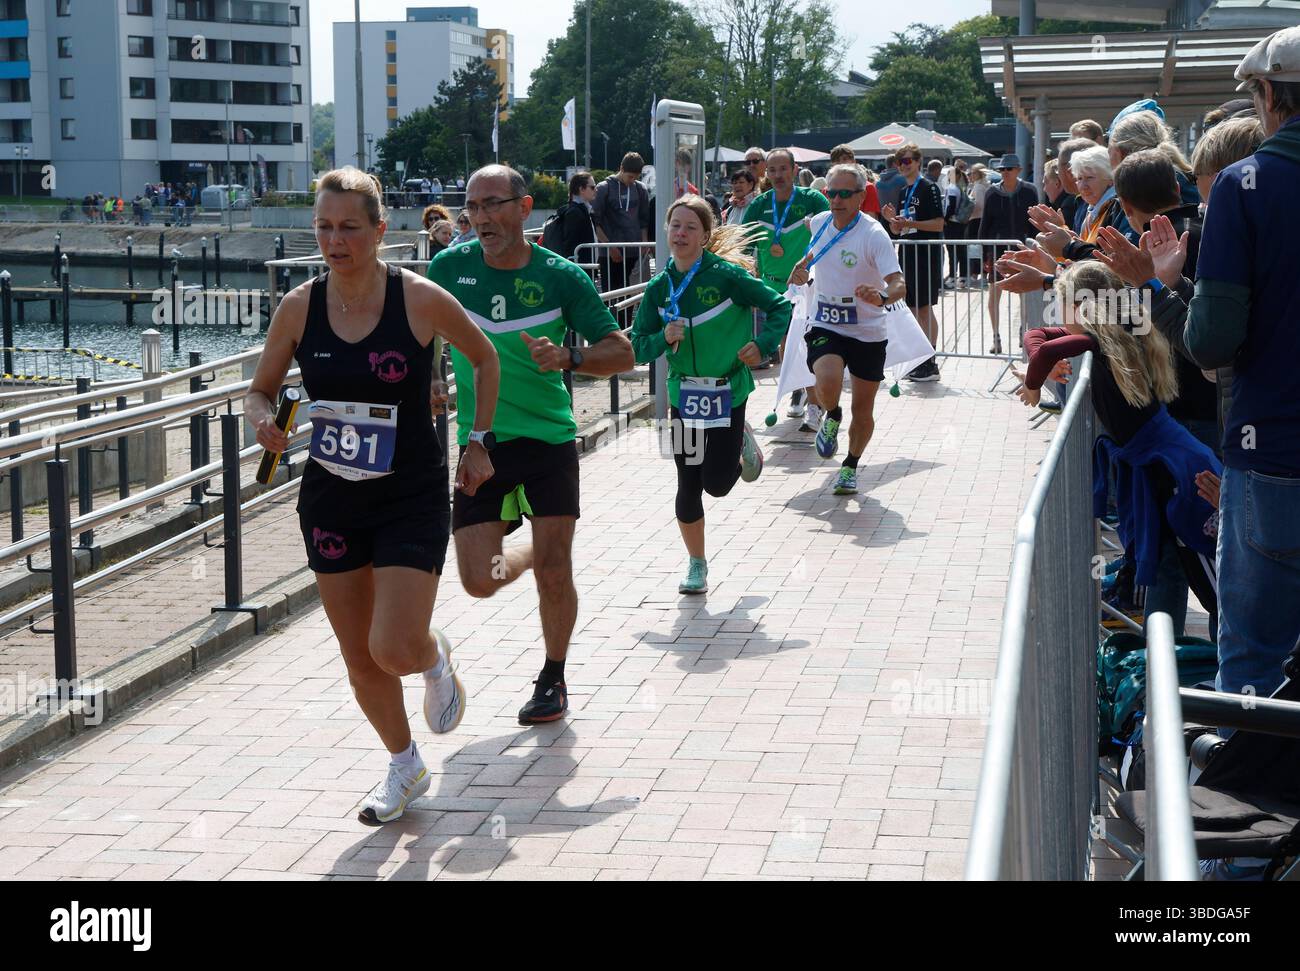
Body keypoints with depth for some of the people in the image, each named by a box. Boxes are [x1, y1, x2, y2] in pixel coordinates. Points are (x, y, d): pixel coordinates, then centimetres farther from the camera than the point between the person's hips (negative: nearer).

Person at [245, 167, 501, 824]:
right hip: (331, 499, 3)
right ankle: (405, 767, 35)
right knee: (360, 661, 10)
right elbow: (260, 391, 7)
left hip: (412, 498, -3)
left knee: (396, 650, -15)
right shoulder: (298, 308, -5)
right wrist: (263, 419, -15)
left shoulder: (420, 300, -12)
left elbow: (484, 358, 5)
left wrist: (478, 443, 2)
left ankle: (436, 657, 24)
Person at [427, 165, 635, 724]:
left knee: (554, 574, -4)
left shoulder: (560, 275, -6)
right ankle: (528, 555, 31)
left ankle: (553, 680, 19)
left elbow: (622, 352, -3)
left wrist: (568, 358, -20)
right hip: (479, 443, 2)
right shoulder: (449, 268, -1)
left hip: (548, 439, -2)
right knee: (479, 581, -5)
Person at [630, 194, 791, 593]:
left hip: (727, 391, -3)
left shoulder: (726, 275, -12)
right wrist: (664, 339, -20)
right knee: (688, 484, 4)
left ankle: (742, 441, 31)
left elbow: (779, 306, -4)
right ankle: (697, 565, 20)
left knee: (717, 484, -2)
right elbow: (639, 346, 0)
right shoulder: (659, 286, -2)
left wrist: (762, 345, -16)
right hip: (684, 393, 3)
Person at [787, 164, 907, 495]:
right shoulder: (819, 222, -1)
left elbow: (899, 284, -28)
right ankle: (832, 417, 7)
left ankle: (851, 466, 33)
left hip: (868, 333, -2)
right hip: (825, 327, 2)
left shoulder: (874, 234, -17)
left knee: (863, 411, 7)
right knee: (828, 383, -28)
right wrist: (803, 267, 18)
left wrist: (883, 297, -46)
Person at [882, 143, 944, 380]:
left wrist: (910, 223, -21)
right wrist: (893, 219, -1)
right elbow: (897, 231, 19)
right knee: (913, 309, 9)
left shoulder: (928, 188, -8)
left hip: (926, 254, -8)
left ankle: (931, 364, -5)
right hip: (908, 254, 8)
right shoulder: (904, 192, 17)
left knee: (925, 308, -8)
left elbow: (938, 224, -15)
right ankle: (921, 360, 15)